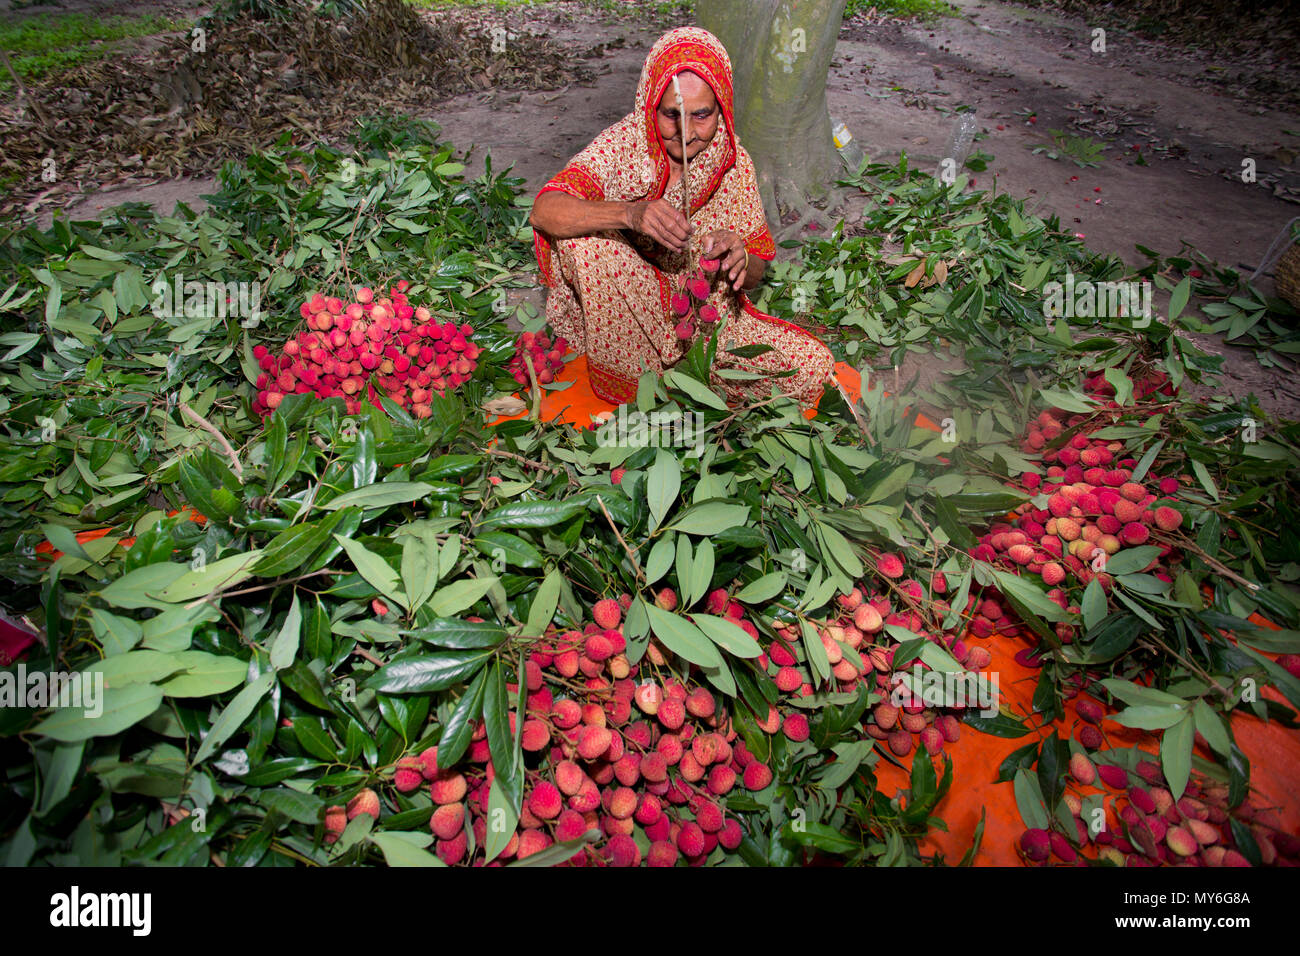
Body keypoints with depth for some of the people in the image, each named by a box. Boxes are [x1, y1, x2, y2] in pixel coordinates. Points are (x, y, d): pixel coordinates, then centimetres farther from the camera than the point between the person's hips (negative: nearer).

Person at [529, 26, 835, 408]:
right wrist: (630, 213, -45)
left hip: (708, 315, 2)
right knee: (580, 233, -29)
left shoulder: (733, 163, -5)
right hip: (623, 319, -1)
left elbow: (753, 275, -1)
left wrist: (738, 257, -26)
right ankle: (629, 386, -18)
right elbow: (544, 212, -28)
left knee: (812, 367, -15)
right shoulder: (623, 143, -12)